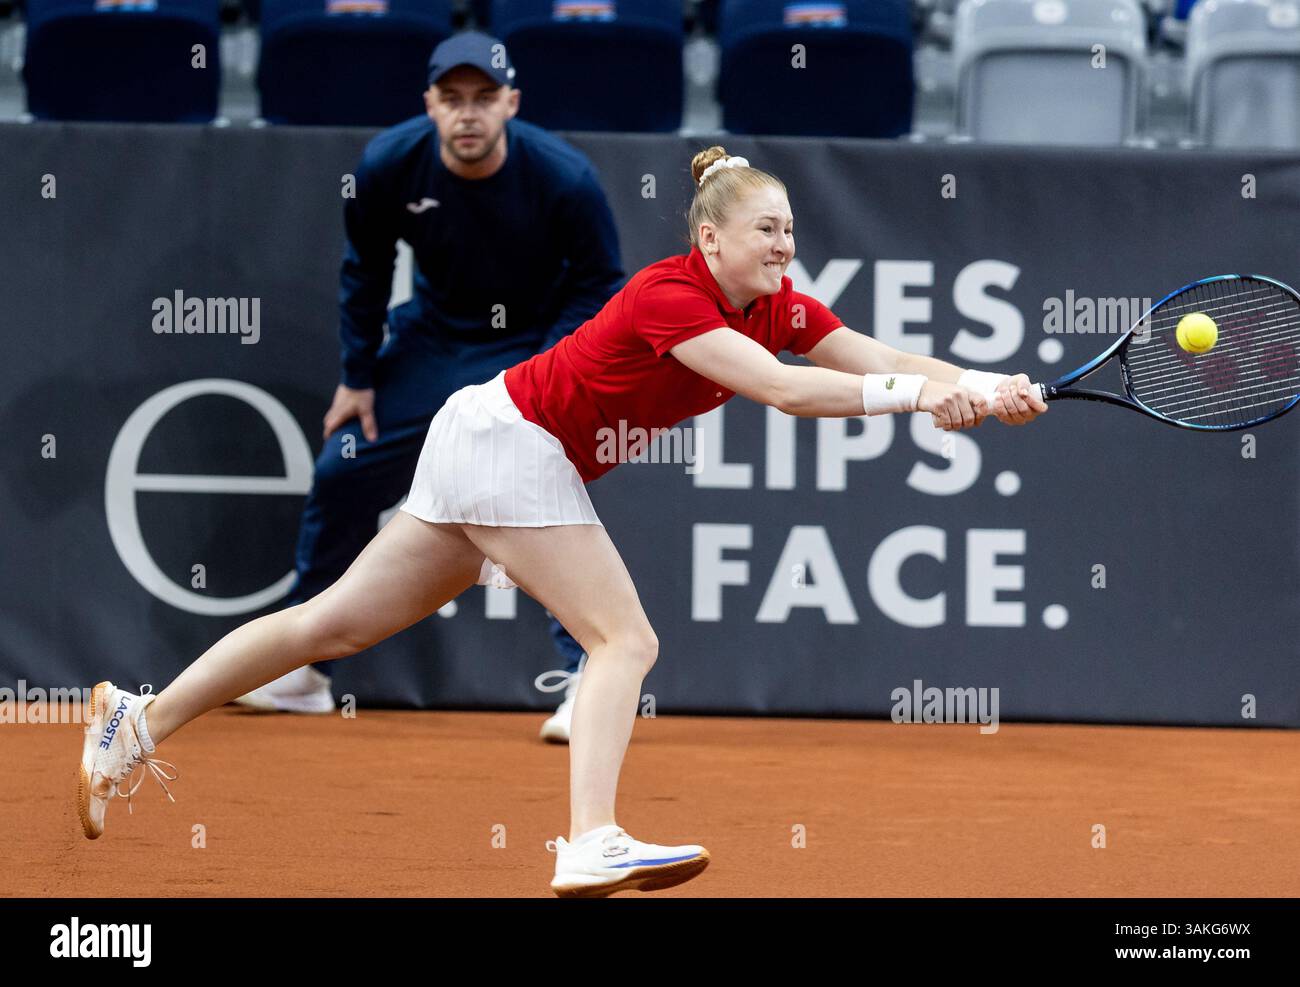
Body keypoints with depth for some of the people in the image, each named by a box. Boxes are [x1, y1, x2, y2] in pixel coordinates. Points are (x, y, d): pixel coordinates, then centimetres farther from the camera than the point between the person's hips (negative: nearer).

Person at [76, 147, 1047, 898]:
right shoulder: (669, 297, -26)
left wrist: (980, 386, -23)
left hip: (490, 443, 9)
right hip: (510, 442, -9)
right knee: (625, 642, -16)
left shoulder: (778, 306, -1)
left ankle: (138, 723, 18)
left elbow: (884, 362, -6)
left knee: (339, 624, 12)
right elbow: (782, 389, -37)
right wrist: (916, 393, -38)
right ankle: (591, 845, -27)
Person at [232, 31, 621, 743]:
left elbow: (598, 283, -13)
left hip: (534, 343, -4)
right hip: (430, 338, 4)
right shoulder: (389, 166, -19)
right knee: (343, 475, 5)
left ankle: (588, 678, -14)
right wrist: (358, 376, 1)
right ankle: (301, 670, 21)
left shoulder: (564, 179, -27)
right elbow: (365, 268, -1)